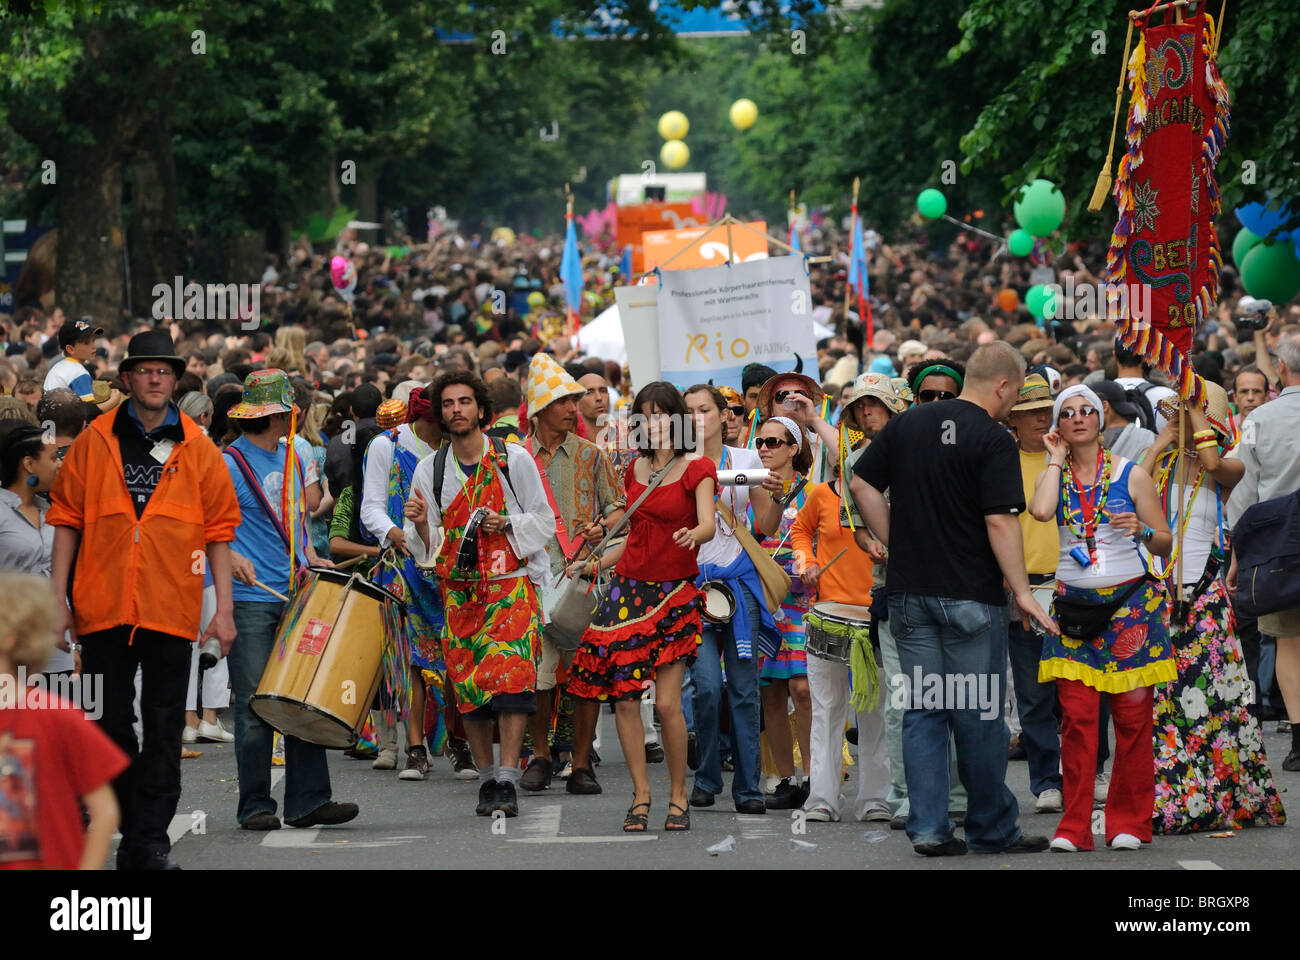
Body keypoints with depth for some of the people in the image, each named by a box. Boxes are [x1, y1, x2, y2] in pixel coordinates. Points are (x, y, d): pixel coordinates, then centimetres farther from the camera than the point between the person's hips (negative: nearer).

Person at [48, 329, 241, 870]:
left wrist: (224, 608, 0)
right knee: (110, 724, 6)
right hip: (104, 606, 1)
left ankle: (150, 840, 4)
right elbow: (67, 520, 7)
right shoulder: (94, 442, 6)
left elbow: (218, 531, 6)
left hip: (171, 612, -1)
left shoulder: (197, 449, 5)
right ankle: (132, 827, 19)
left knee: (163, 729, 0)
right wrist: (57, 596, 0)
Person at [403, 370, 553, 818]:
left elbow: (543, 521, 5)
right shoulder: (429, 470, 6)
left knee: (510, 677, -17)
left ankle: (507, 781, -18)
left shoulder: (514, 459, 0)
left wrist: (507, 523, -13)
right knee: (468, 685, 2)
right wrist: (420, 524, -13)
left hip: (511, 584, -3)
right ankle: (487, 779, 14)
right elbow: (426, 545, 9)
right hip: (460, 591, 3)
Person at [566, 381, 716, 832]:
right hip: (627, 589, 5)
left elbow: (708, 525, -19)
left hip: (674, 594, -5)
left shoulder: (696, 469, -3)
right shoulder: (635, 471, 13)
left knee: (667, 702, -10)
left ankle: (678, 795, 6)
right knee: (623, 697, -3)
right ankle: (641, 795, 7)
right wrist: (592, 565, 21)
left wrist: (693, 535, -40)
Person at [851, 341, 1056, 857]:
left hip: (909, 592, 5)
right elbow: (1000, 521, -17)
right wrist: (1022, 590, -13)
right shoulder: (993, 439, -11)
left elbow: (862, 486, 9)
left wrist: (897, 544, 13)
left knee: (923, 712, 8)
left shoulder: (907, 424, 8)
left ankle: (928, 828, 5)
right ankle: (991, 829, 12)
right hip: (970, 595, -5)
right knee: (979, 716, 4)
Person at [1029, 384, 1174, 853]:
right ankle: (1075, 826, -3)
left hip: (1130, 602, -1)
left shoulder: (1131, 475, 5)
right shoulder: (1054, 476, 9)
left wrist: (1142, 530, -15)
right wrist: (1057, 460, -3)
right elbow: (1040, 510, -15)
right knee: (1076, 716, -6)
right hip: (1073, 602, 1)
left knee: (1132, 717, -1)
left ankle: (1129, 822, 7)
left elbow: (1166, 543, 7)